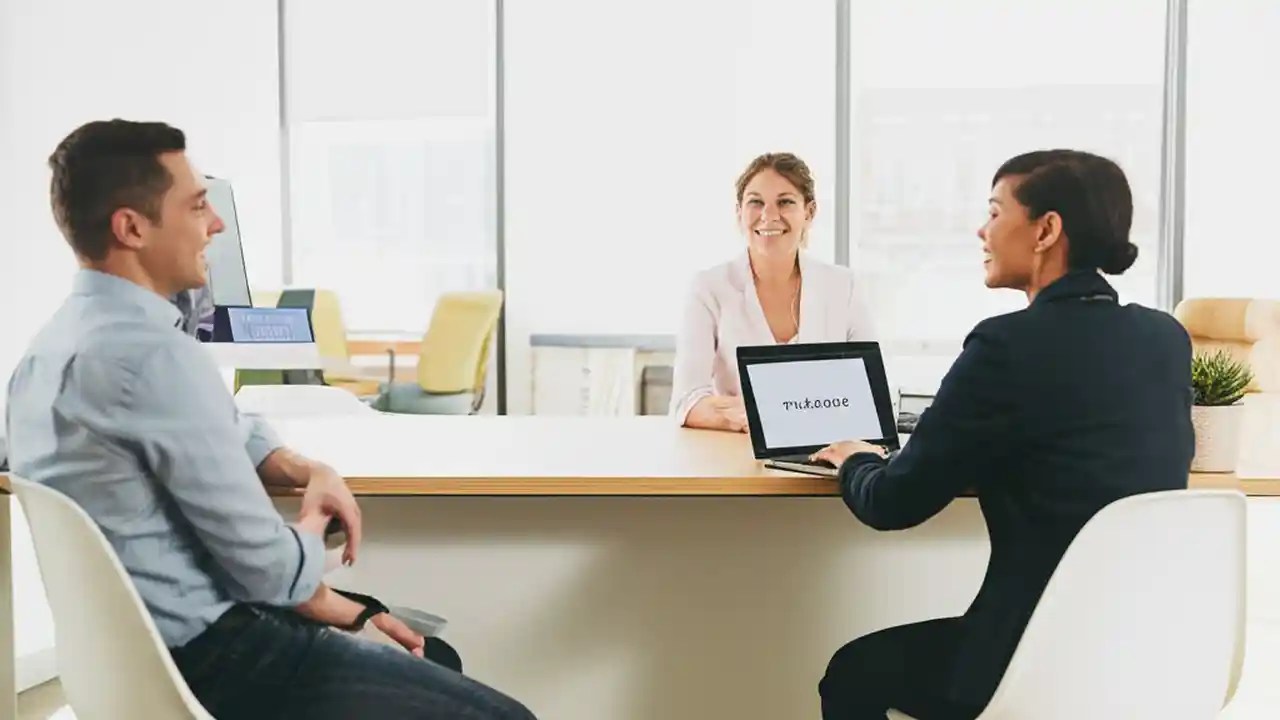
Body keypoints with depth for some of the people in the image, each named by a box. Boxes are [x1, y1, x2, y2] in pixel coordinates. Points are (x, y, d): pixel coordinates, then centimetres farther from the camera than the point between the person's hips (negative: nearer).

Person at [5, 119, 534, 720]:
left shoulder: (58, 339, 7)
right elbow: (267, 568, -21)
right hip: (207, 660, -10)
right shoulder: (155, 355, -25)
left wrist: (308, 471, 4)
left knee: (434, 658, 23)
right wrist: (313, 523, 0)